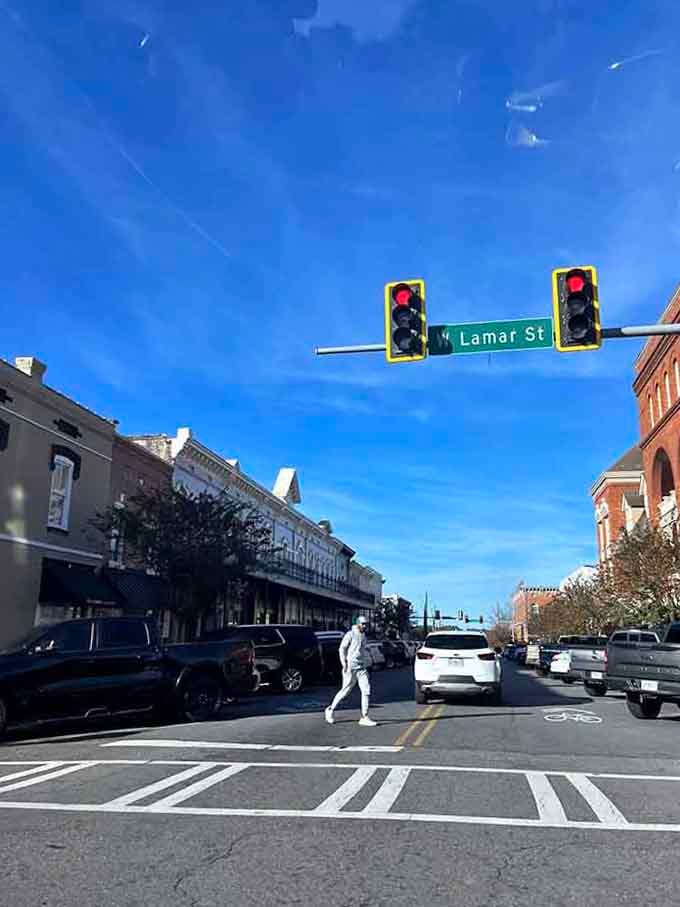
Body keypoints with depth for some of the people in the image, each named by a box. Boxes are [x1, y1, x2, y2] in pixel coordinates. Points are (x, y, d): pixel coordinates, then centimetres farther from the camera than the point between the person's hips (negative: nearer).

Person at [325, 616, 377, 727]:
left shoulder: (364, 637, 16)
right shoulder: (350, 635, -5)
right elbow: (342, 648, -8)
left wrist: (368, 663, 18)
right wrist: (344, 663, -15)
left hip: (362, 668, 6)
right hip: (350, 667, -6)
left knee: (366, 690, -6)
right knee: (345, 691, 1)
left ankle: (364, 718, -4)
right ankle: (330, 709, 21)